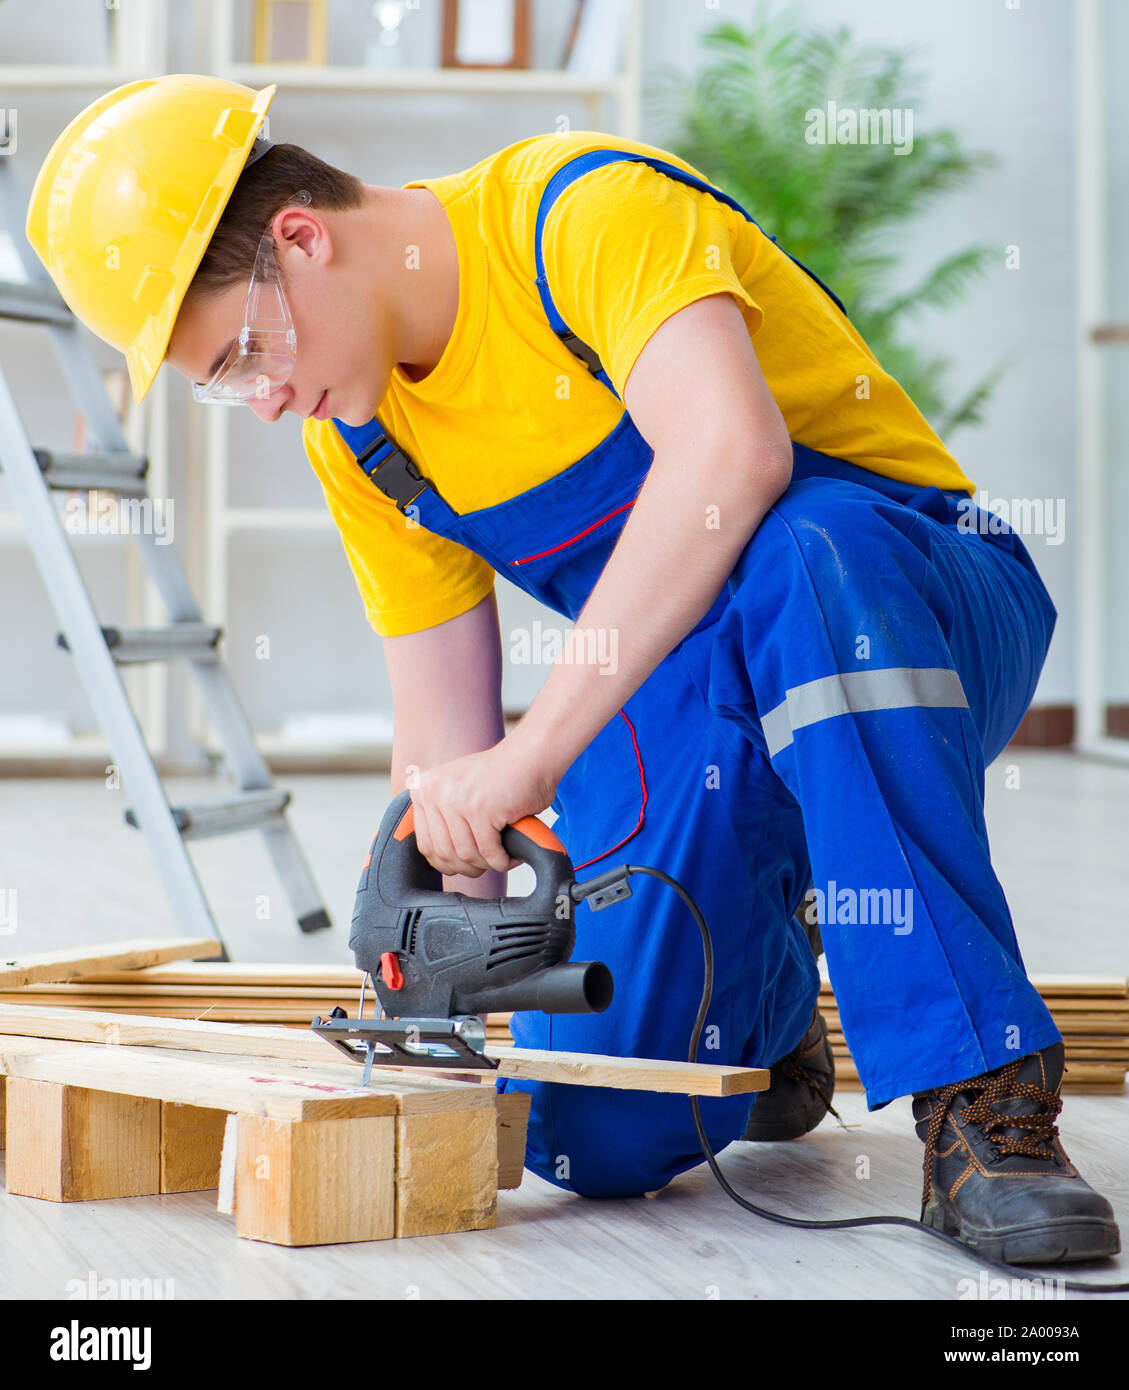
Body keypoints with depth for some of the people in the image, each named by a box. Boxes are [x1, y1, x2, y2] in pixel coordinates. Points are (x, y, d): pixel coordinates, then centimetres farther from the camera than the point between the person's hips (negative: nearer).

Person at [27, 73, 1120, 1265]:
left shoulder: (579, 208, -20)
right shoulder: (356, 433, 3)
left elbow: (732, 453, -38)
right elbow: (440, 746, 4)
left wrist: (536, 750, -40)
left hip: (915, 602, -6)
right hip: (679, 720, 6)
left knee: (798, 557, -41)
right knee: (594, 1143, -11)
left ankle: (981, 1099, -34)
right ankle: (758, 1002, 25)